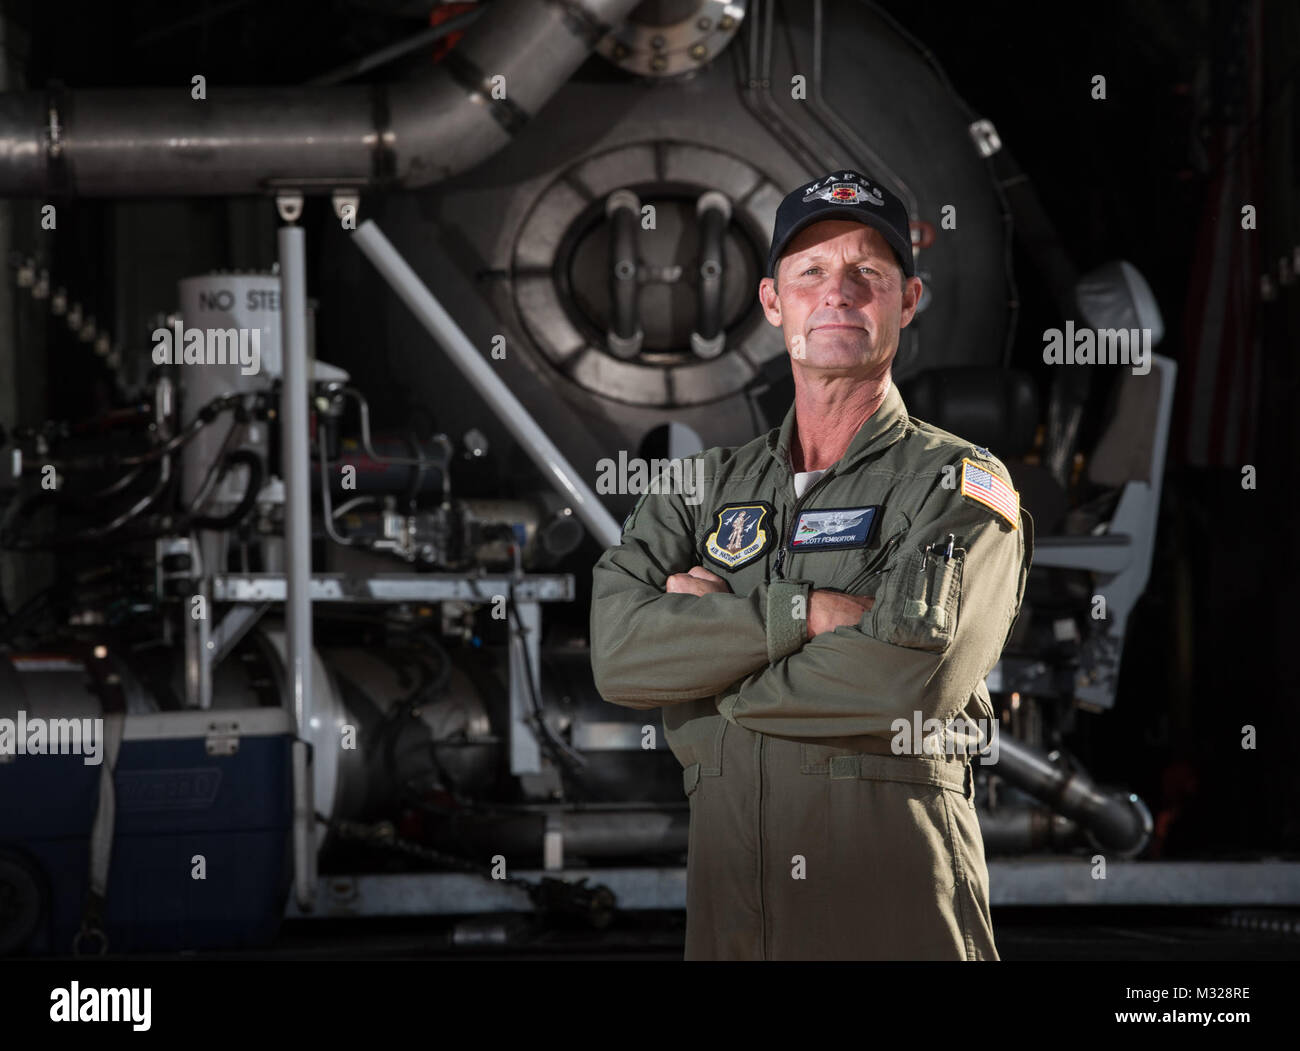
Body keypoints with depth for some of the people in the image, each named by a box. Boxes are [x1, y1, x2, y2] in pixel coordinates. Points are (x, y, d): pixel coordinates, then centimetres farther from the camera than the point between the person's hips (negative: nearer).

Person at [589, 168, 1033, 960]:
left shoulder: (962, 485, 1)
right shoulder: (707, 485, 14)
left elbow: (904, 688, -16)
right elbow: (617, 652, -3)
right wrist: (803, 613, -12)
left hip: (895, 898, -4)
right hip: (727, 886, 4)